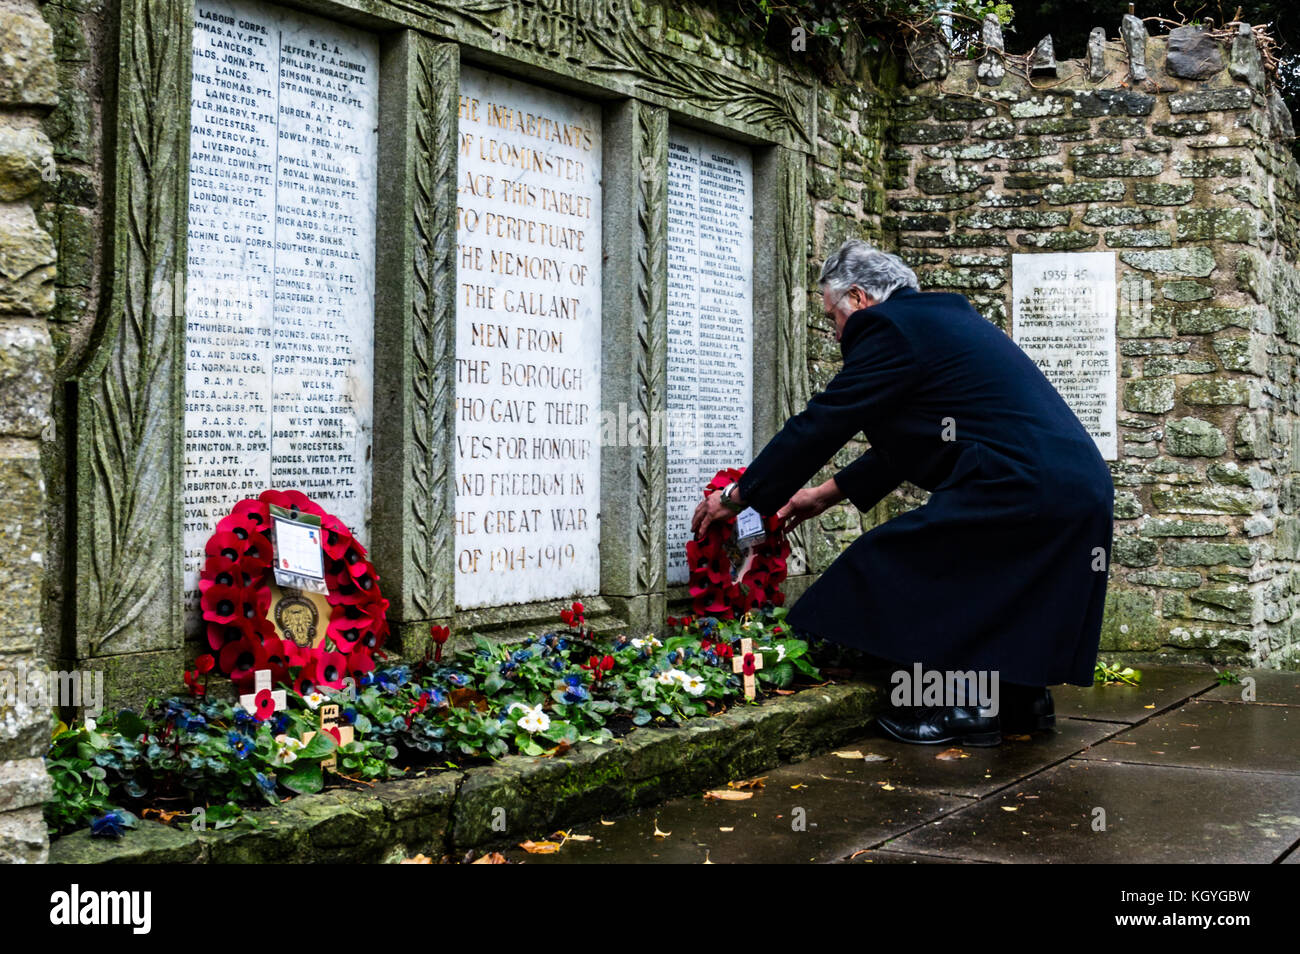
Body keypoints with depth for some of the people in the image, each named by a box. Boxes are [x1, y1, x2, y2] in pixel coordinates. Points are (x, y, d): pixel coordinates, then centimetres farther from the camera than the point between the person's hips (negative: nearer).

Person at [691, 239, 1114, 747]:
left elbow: (819, 424, -5)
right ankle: (1022, 697, 27)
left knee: (901, 559, -1)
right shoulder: (944, 318, 24)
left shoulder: (891, 330, -6)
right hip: (1083, 487, 10)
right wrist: (828, 493, 32)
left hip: (1029, 487, -10)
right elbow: (909, 439, 29)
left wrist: (737, 497, 6)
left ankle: (966, 705, 3)